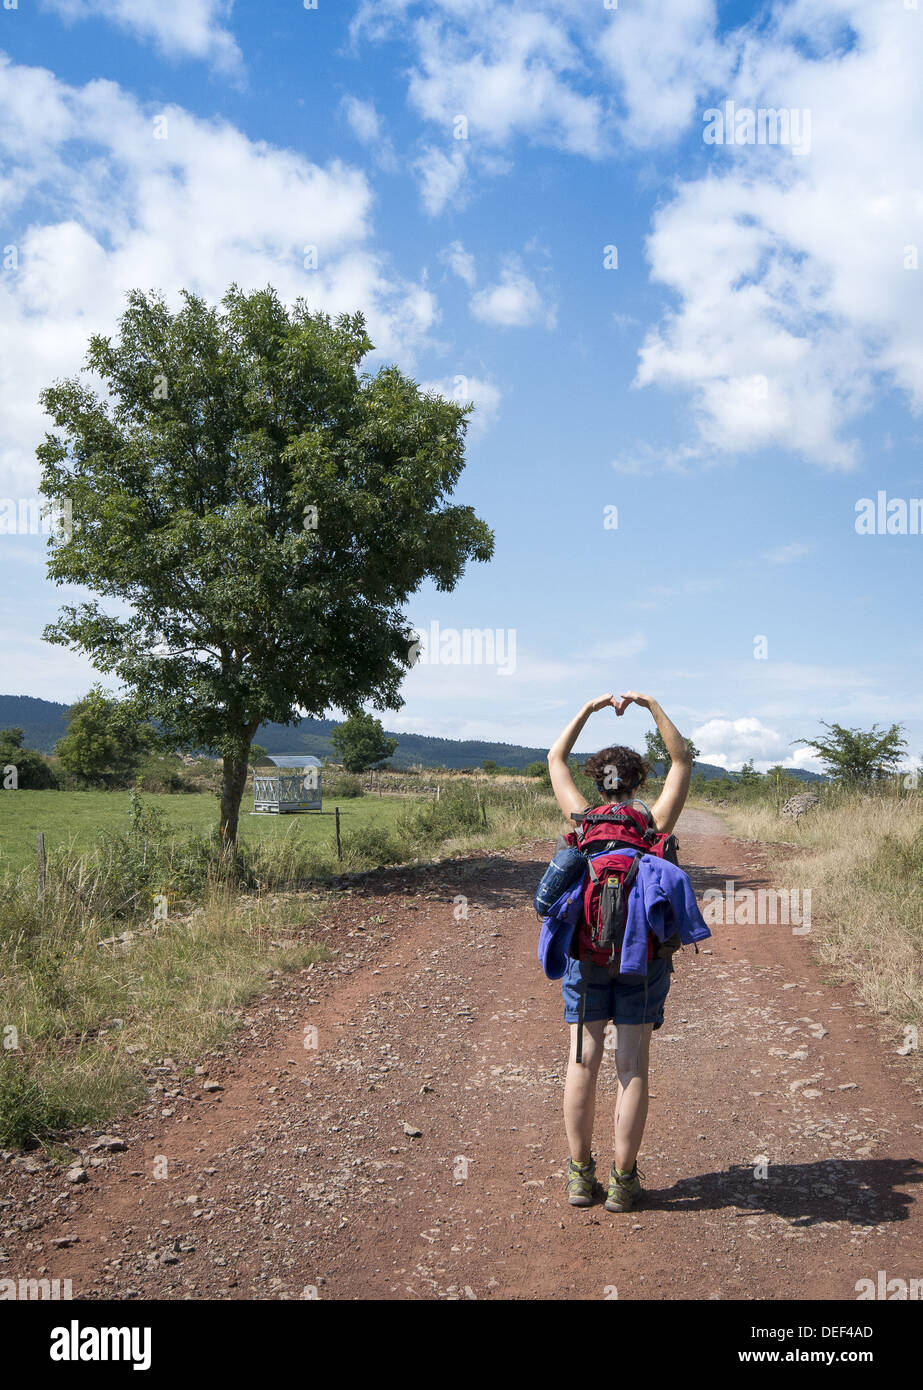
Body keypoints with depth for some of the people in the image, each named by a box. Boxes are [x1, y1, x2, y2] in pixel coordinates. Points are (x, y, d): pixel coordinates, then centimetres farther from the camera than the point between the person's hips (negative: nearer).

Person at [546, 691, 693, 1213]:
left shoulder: (583, 821, -3)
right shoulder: (656, 824, -6)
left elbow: (556, 758, 10)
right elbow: (683, 760, 5)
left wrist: (590, 709, 11)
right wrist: (652, 706, 4)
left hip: (587, 951, 1)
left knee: (583, 1061, 6)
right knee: (633, 1066, 4)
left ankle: (581, 1175, 12)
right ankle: (623, 1179, 9)